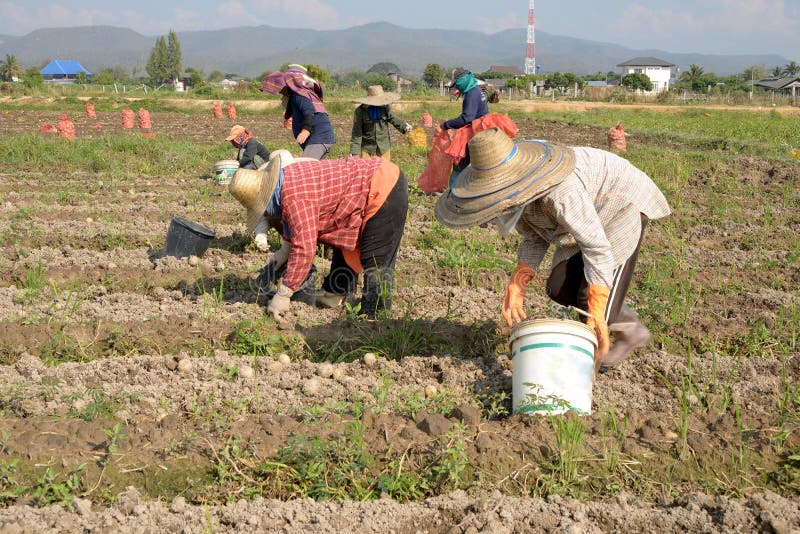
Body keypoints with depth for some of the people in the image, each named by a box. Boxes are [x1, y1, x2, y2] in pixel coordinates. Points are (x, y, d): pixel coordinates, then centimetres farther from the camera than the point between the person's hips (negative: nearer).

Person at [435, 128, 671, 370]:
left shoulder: (559, 190, -40)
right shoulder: (514, 187, -14)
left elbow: (597, 247, -38)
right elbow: (534, 237, -1)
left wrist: (596, 315, -41)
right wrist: (516, 286, -13)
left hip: (622, 203, -8)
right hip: (592, 212, 8)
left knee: (593, 294, -17)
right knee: (560, 289, 2)